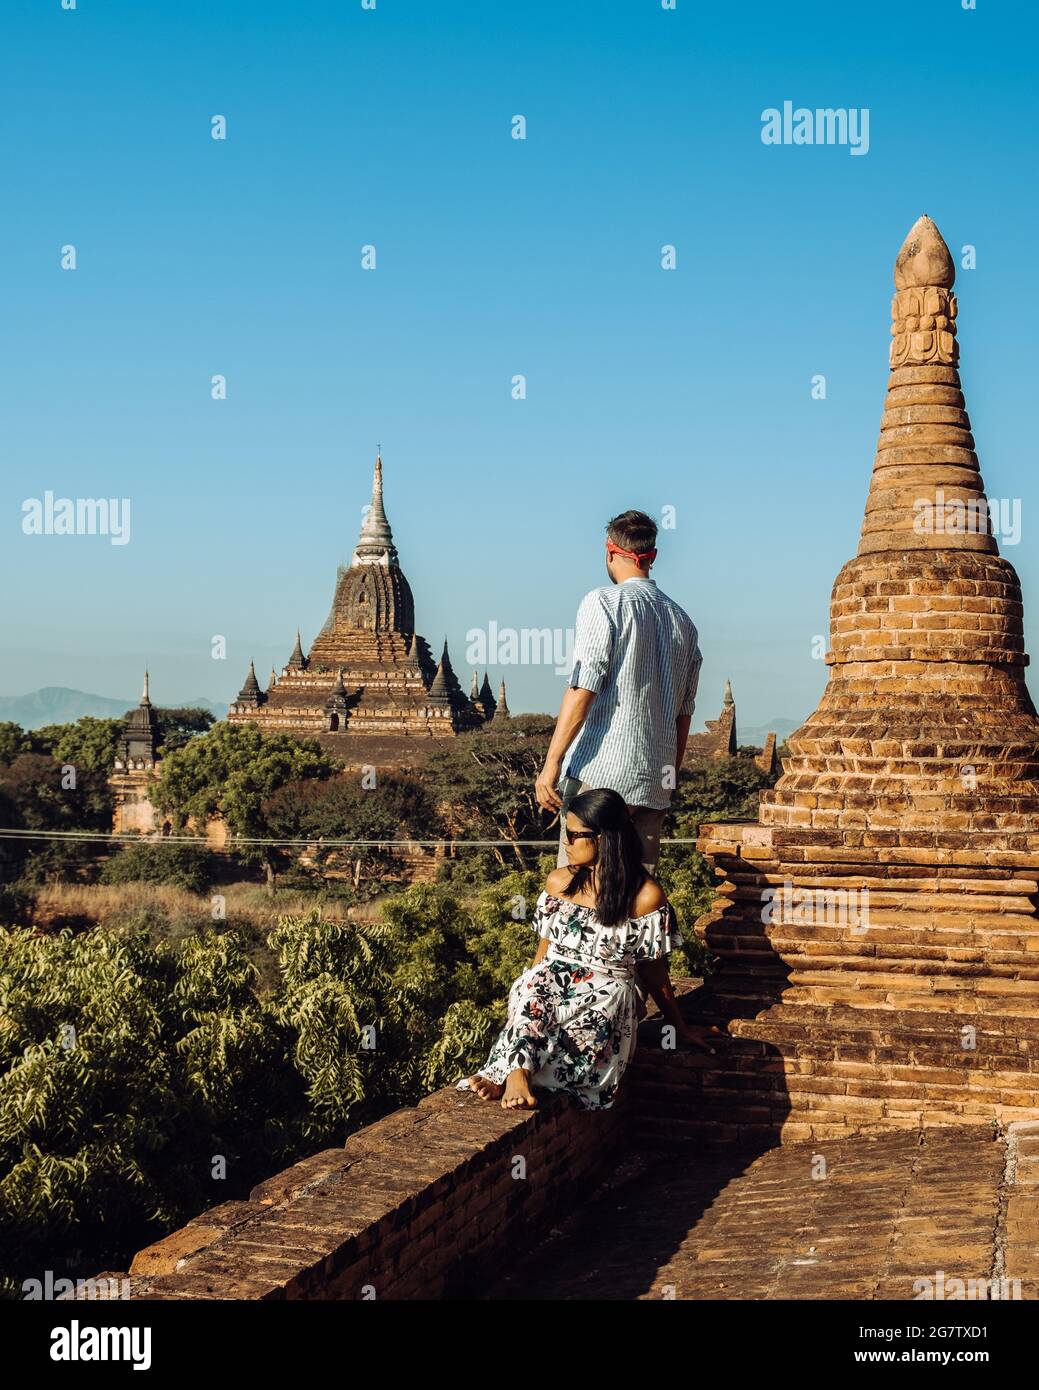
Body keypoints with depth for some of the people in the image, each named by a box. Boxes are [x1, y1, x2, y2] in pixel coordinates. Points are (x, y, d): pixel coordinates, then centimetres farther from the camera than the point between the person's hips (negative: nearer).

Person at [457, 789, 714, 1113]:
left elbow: (654, 971, 6)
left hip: (606, 992, -3)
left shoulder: (645, 896, -4)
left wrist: (678, 1029, 12)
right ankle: (517, 1074, -52)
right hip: (553, 977, 3)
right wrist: (527, 994, 4)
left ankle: (504, 1075, -46)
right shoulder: (559, 882, 10)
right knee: (531, 992, -34)